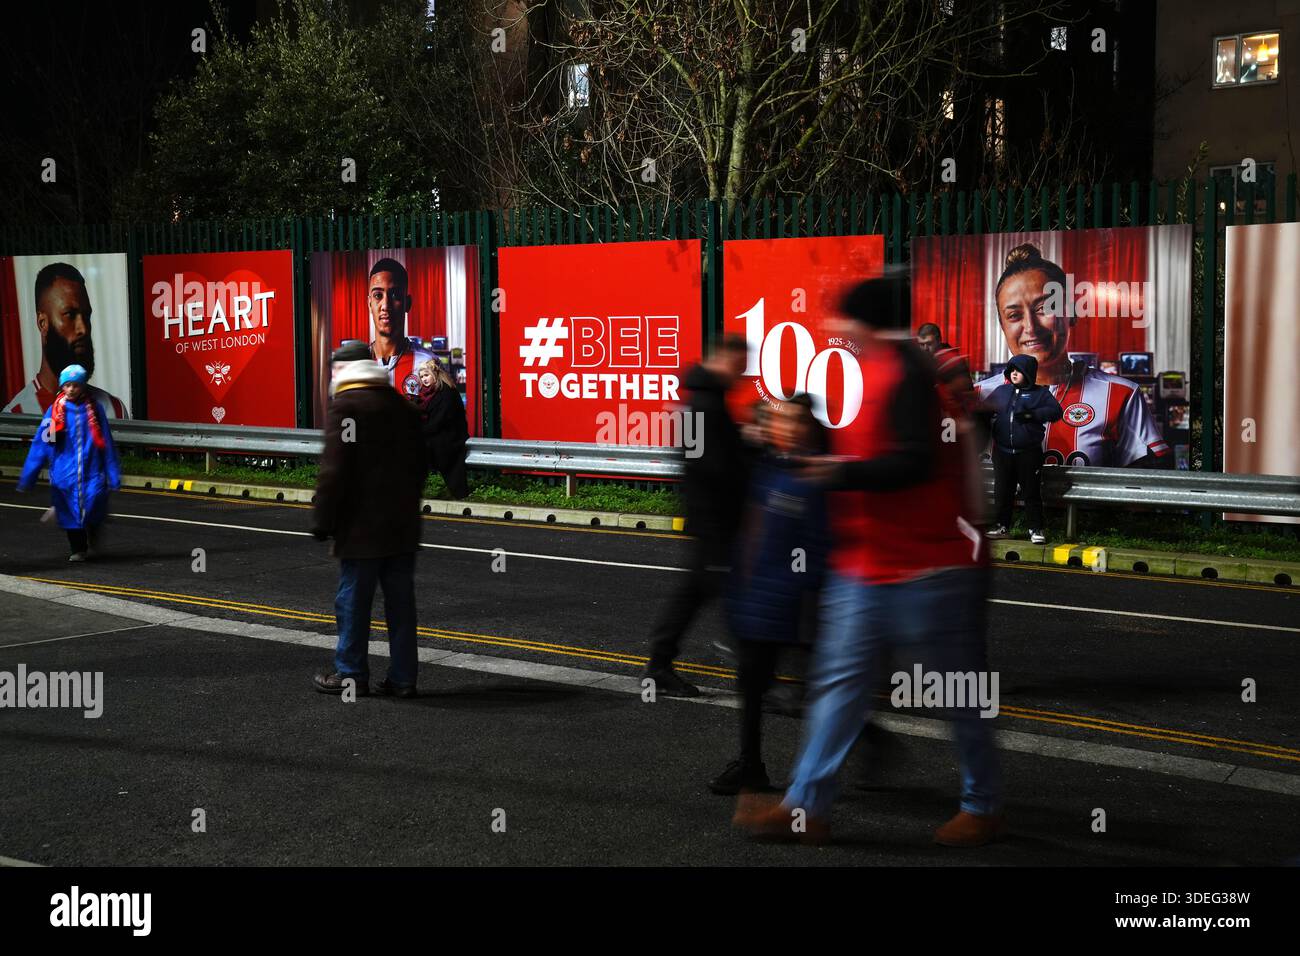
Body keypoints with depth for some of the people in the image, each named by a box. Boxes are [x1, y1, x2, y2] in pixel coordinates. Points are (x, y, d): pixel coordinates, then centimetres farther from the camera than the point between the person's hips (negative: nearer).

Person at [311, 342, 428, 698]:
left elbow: (334, 472, -14)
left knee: (353, 601, 4)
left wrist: (322, 524, -9)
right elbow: (418, 465, 17)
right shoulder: (403, 405, 12)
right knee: (400, 601, 9)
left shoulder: (345, 406, -10)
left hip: (361, 530, -7)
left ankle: (351, 675, 12)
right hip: (403, 528, 7)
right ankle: (402, 678, 12)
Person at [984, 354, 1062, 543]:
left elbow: (1055, 412, -8)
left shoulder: (1040, 393, 2)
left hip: (1028, 453, -3)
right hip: (1002, 452, 4)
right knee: (1002, 491, 8)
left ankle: (1036, 529, 7)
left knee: (1031, 492, 0)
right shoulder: (1001, 391, 13)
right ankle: (1000, 526, 18)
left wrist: (1031, 414, -19)